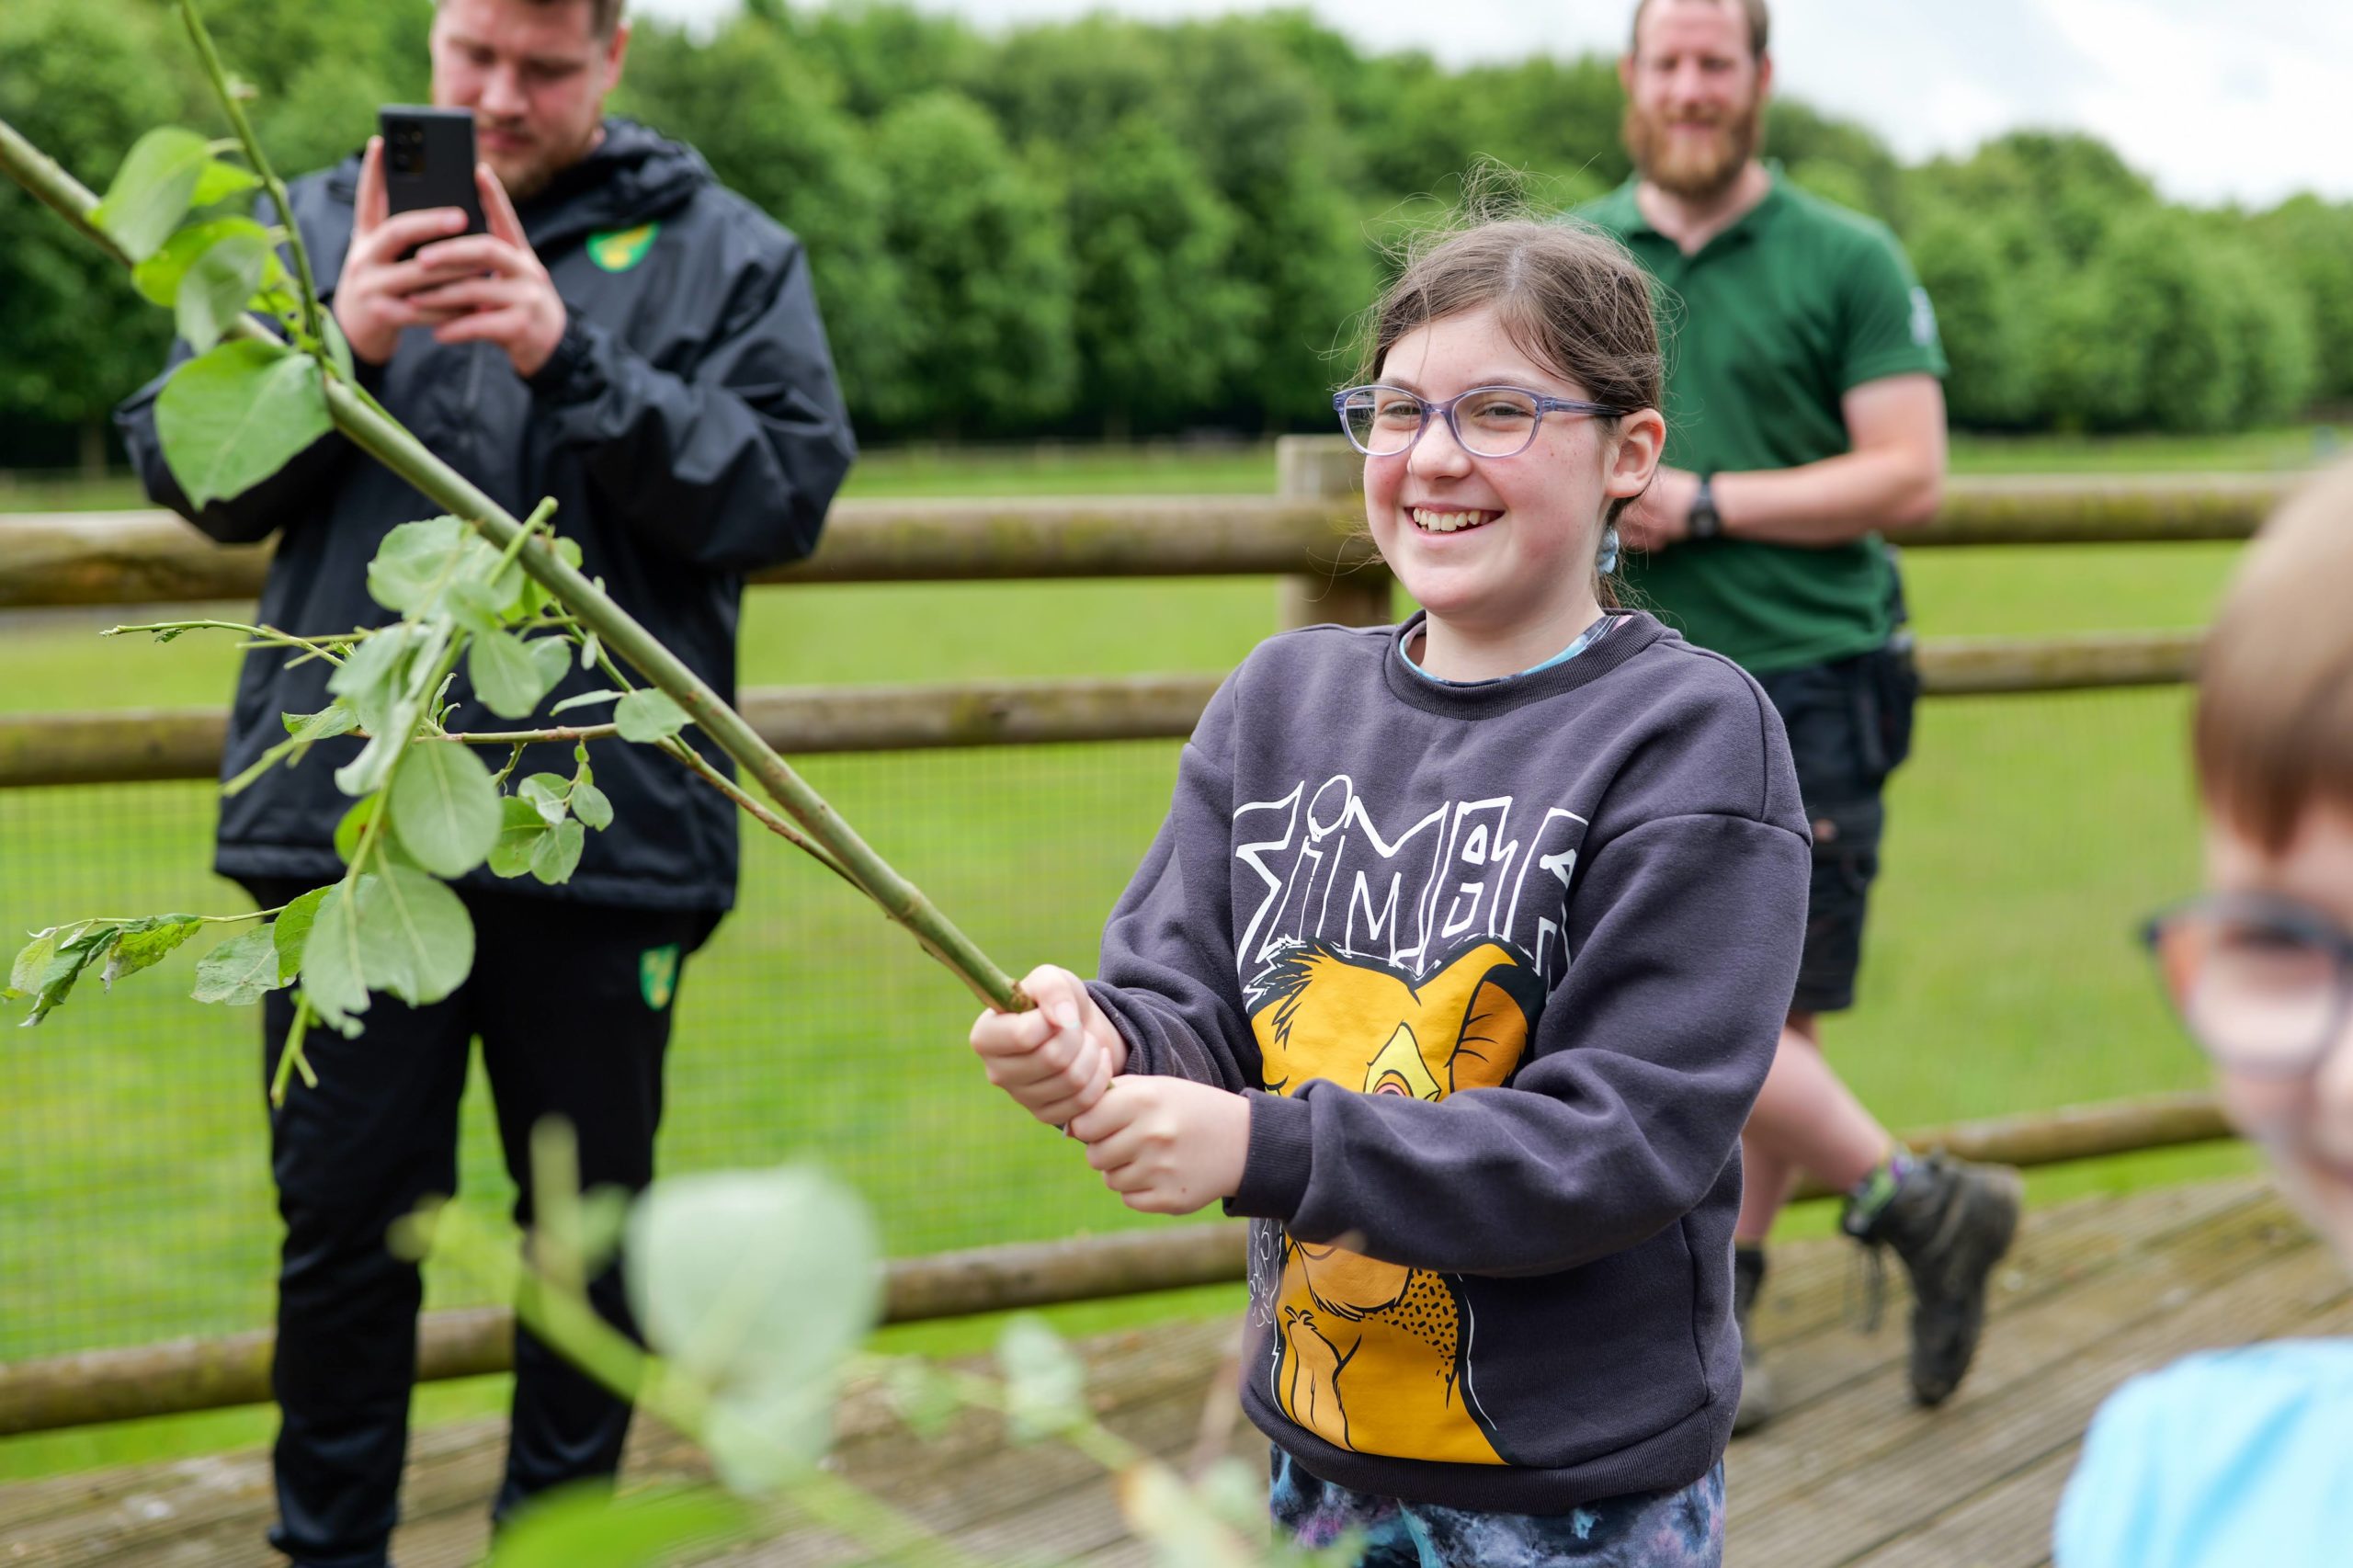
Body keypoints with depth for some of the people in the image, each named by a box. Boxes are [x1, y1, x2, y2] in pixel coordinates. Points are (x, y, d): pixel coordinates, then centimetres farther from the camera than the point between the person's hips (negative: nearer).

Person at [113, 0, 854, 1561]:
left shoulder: (725, 253, 4)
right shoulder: (309, 226, 9)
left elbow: (788, 490, -9)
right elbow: (193, 472, 3)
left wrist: (570, 358, -20)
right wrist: (336, 337, -15)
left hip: (607, 831, -1)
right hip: (346, 824, 1)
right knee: (345, 1217, 9)